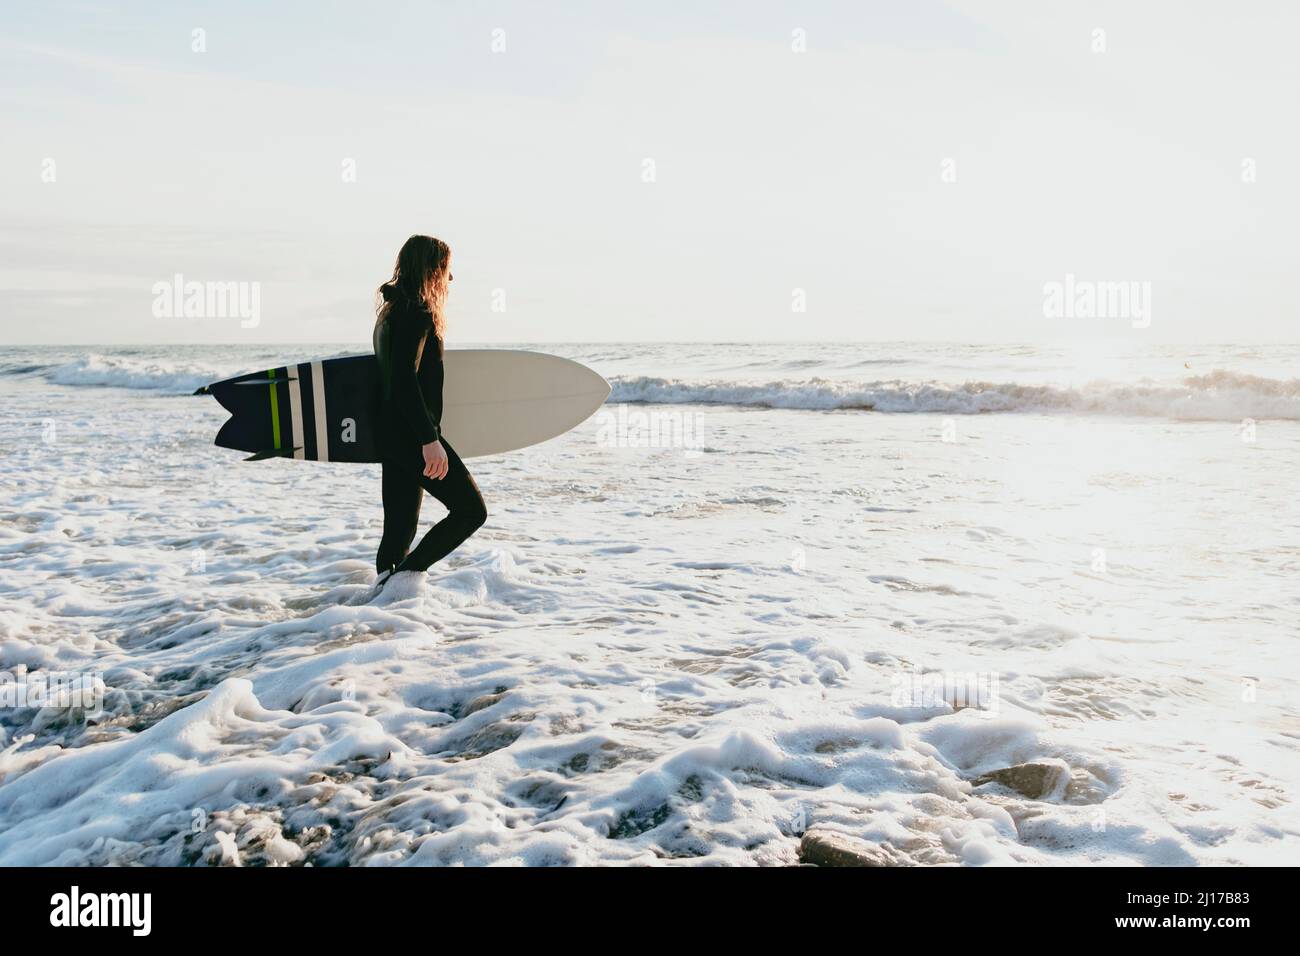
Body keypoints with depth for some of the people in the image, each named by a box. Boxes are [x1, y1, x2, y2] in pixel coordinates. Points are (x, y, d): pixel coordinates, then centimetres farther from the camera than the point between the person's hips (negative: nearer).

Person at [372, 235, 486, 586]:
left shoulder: (391, 310, 19)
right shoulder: (417, 313, -12)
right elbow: (405, 379, -22)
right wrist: (430, 439, -26)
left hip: (393, 436, 10)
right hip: (412, 435, -10)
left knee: (399, 531, 11)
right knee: (471, 510, -5)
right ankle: (402, 576, -7)